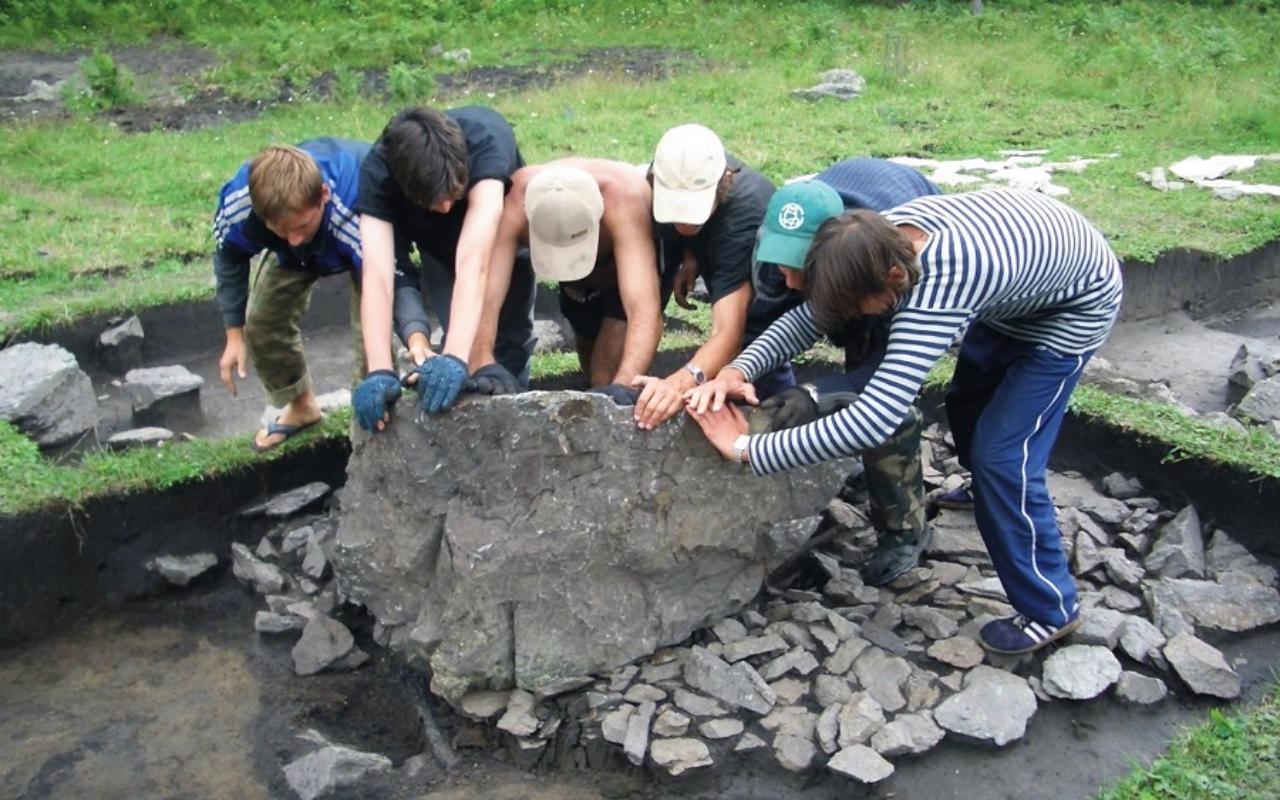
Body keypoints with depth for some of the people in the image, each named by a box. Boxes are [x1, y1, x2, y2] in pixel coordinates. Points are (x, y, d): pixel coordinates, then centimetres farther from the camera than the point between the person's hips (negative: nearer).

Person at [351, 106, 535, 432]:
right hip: (439, 246, 1)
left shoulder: (485, 141, -44)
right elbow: (377, 276, -45)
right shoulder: (377, 172, -37)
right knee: (469, 345, -14)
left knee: (511, 341, -6)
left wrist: (455, 357, -64)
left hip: (503, 232, -1)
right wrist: (380, 371, -57)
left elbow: (473, 262, -54)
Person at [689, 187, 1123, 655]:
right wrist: (743, 367, -31)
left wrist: (748, 449, -48)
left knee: (1003, 458, -12)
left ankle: (1051, 610, 8)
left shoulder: (937, 294, -46)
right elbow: (814, 313, -14)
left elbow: (872, 420, -52)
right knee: (968, 401, 25)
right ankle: (986, 488, 58)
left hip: (1075, 306, -8)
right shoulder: (883, 239, -24)